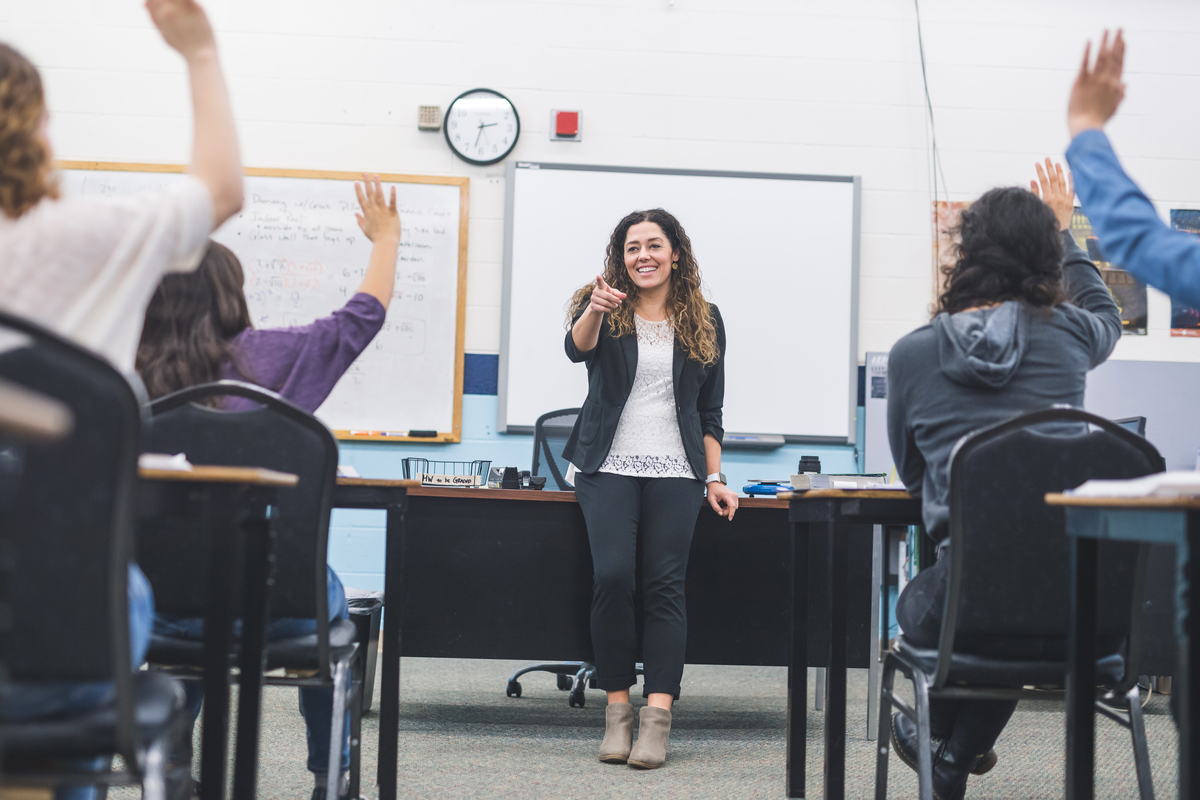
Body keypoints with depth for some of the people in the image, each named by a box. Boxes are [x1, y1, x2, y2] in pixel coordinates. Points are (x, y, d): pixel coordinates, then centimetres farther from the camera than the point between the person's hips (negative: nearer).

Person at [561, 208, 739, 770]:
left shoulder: (704, 320, 12)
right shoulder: (605, 310, 6)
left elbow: (710, 409, 15)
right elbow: (577, 349, -17)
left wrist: (715, 477, 8)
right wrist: (593, 311, -39)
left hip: (674, 471, 1)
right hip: (609, 466, -1)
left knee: (664, 584, -7)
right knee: (612, 575, -15)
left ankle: (657, 715, -10)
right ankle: (617, 707, -4)